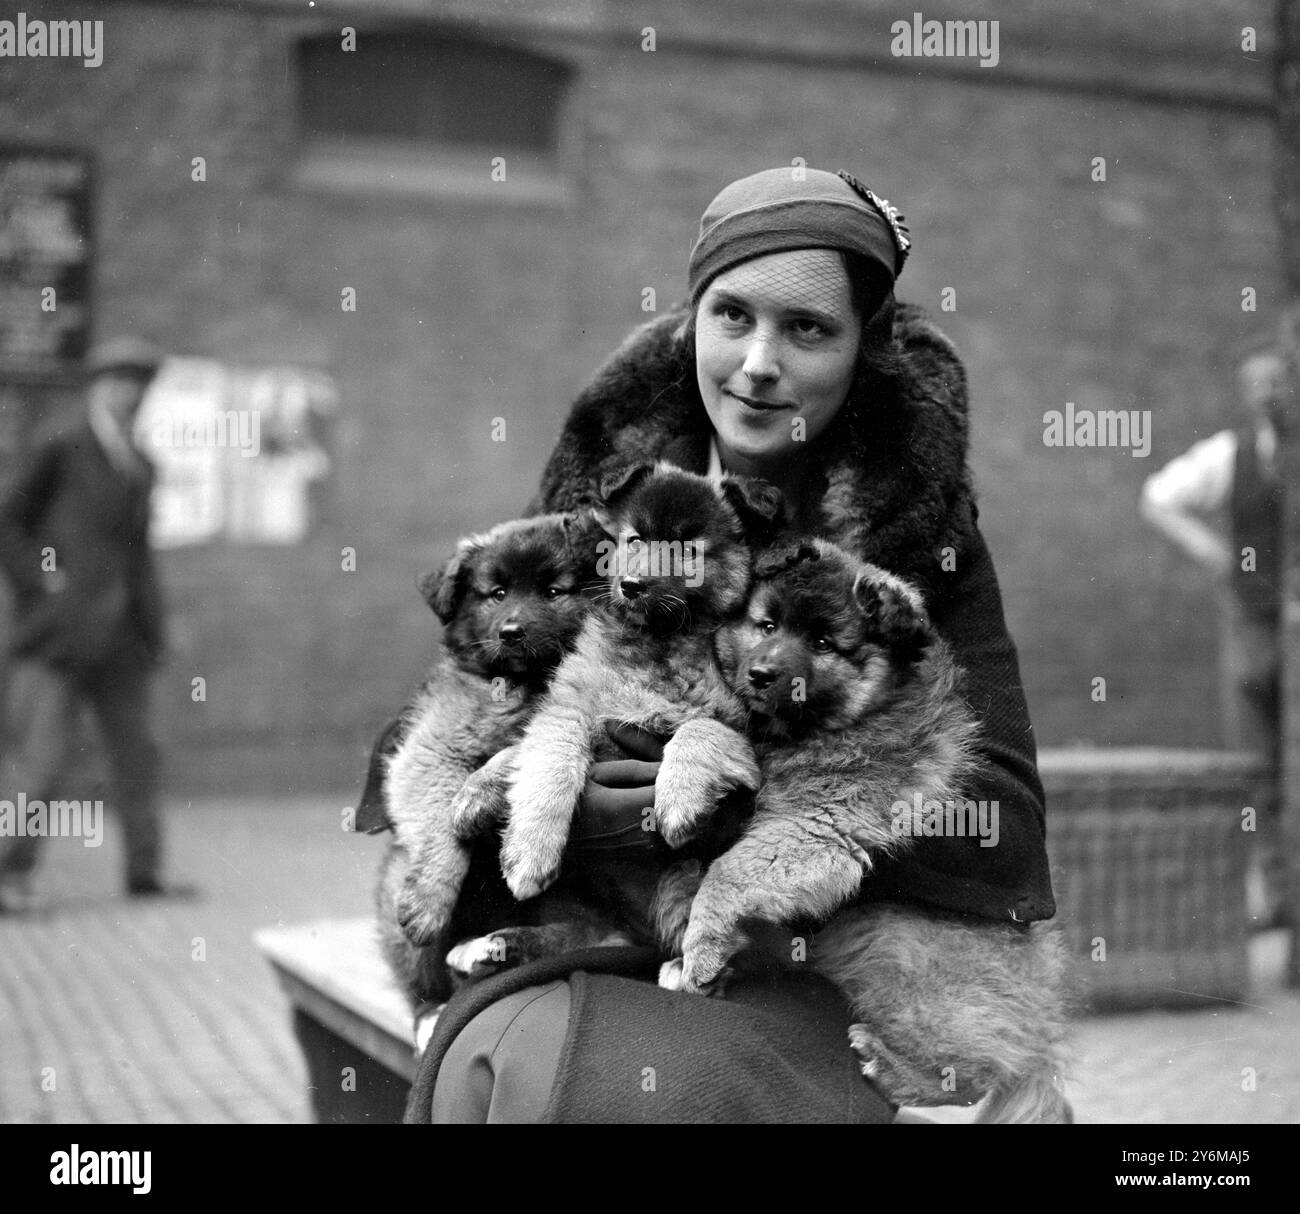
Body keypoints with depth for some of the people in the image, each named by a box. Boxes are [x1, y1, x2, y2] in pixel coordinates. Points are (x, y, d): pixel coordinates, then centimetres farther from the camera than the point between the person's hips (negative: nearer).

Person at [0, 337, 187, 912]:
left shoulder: (139, 467, 15)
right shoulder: (58, 453, -3)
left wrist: (151, 625, 15)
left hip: (119, 637, 7)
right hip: (64, 628, -6)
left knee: (136, 750, 8)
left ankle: (143, 871, 17)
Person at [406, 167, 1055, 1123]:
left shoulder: (922, 537, -2)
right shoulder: (605, 487, 4)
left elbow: (1001, 822, -11)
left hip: (824, 980, -2)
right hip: (594, 953, 2)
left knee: (573, 1070, -29)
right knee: (496, 1056, -29)